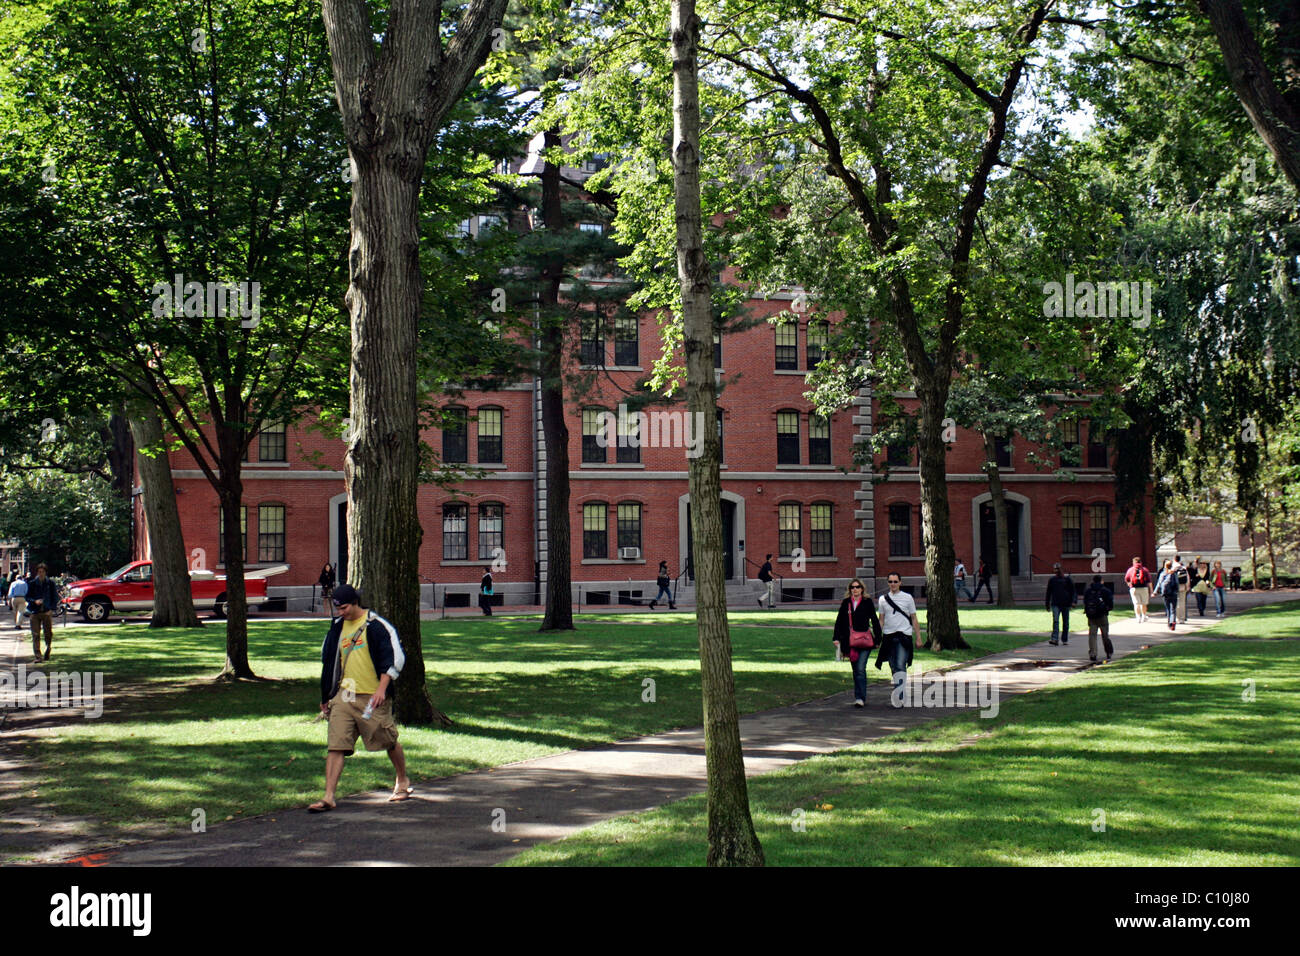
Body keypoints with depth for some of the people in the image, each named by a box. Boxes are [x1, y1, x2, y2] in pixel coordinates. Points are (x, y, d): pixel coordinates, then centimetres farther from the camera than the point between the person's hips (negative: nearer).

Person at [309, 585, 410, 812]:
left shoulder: (376, 625, -8)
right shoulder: (337, 626, 12)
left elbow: (393, 658, -11)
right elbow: (328, 661, 22)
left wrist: (381, 689, -21)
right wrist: (326, 696, 23)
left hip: (372, 697, -5)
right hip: (343, 696, 5)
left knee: (389, 741, 8)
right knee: (335, 746, -6)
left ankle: (403, 783, 31)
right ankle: (328, 797, -8)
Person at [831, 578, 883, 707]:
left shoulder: (867, 602, 1)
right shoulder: (846, 603, 9)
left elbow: (875, 621, 5)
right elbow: (839, 621, 13)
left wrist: (878, 639, 4)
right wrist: (836, 637, 5)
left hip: (865, 640, -4)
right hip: (850, 642, 4)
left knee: (861, 669, -13)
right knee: (855, 670, 11)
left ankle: (860, 698, -13)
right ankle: (860, 696, 21)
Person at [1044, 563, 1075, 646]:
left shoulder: (1067, 579, 3)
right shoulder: (1052, 579, 8)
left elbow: (1072, 590, 3)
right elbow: (1048, 592, 15)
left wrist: (1072, 601, -9)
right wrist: (1047, 603, 14)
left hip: (1065, 604, 0)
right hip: (1055, 604, 0)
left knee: (1065, 623, 7)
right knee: (1055, 621, -14)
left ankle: (1064, 639, 19)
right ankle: (1054, 639, -22)